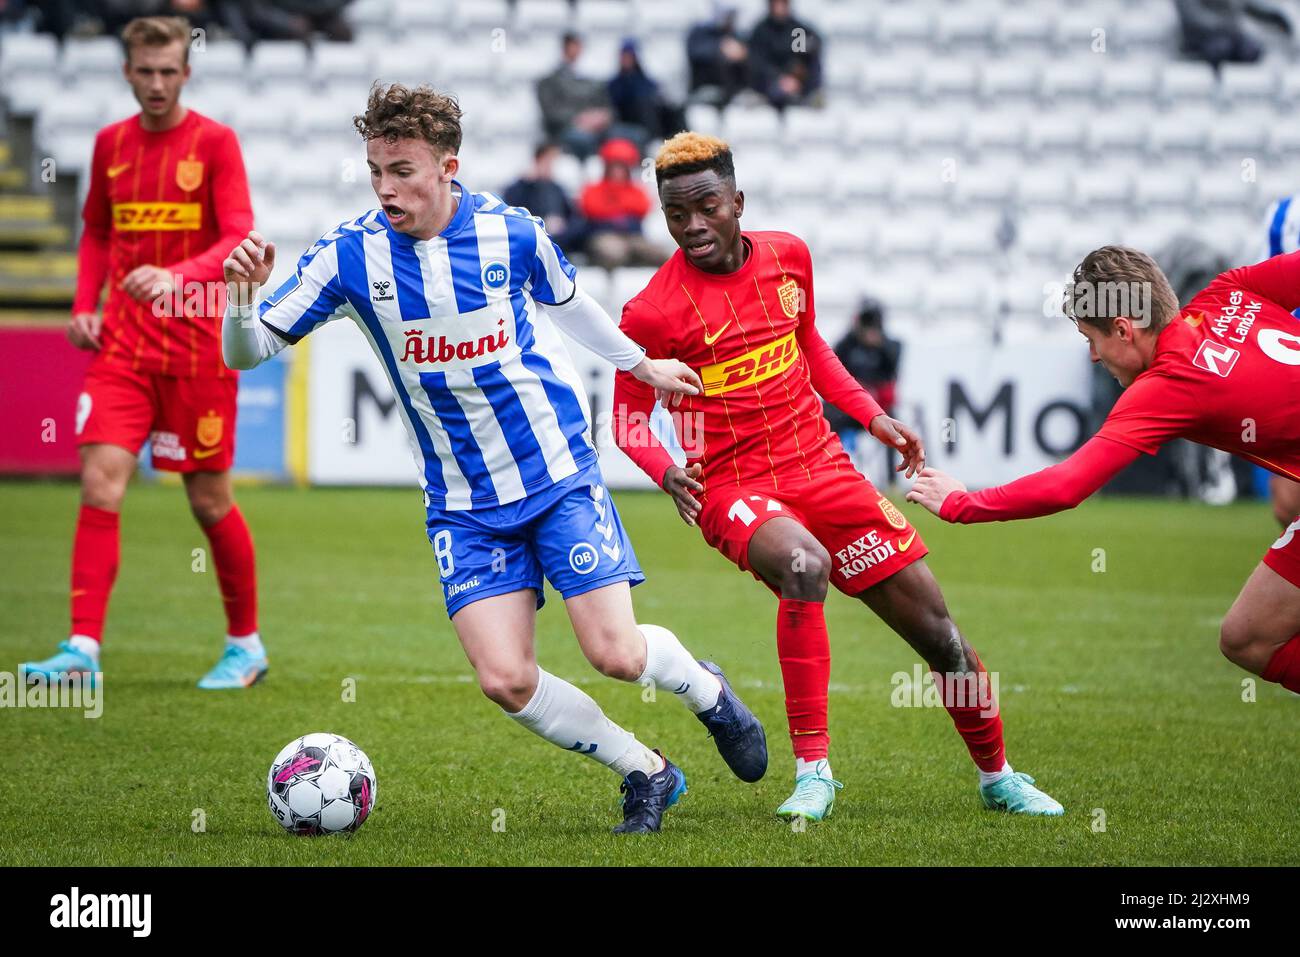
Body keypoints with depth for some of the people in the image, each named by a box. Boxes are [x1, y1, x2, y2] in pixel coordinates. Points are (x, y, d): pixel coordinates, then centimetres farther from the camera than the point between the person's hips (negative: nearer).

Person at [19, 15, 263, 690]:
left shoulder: (214, 142, -4)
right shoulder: (111, 143, 10)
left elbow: (240, 239, -14)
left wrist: (178, 276, -31)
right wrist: (84, 305, 7)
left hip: (198, 349, -3)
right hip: (122, 345, 3)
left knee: (210, 502, 4)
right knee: (100, 483, -11)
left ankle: (246, 646, 21)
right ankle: (83, 649, -14)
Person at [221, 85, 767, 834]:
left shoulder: (510, 233, -8)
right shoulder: (351, 255, -10)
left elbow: (566, 303, 14)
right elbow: (247, 351, -8)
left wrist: (642, 364, 28)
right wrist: (243, 294, -29)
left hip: (559, 473, -1)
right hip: (463, 504, 1)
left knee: (613, 652, -9)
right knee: (506, 679, -13)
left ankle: (706, 691, 27)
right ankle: (645, 773, 11)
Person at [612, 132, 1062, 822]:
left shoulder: (787, 255, 3)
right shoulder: (652, 312, -12)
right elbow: (628, 419, -2)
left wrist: (872, 416, 14)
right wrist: (666, 472, -21)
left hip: (820, 466, 5)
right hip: (732, 487, -5)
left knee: (935, 627, 6)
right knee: (804, 564, -38)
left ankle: (996, 776, 29)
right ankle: (812, 769, -28)